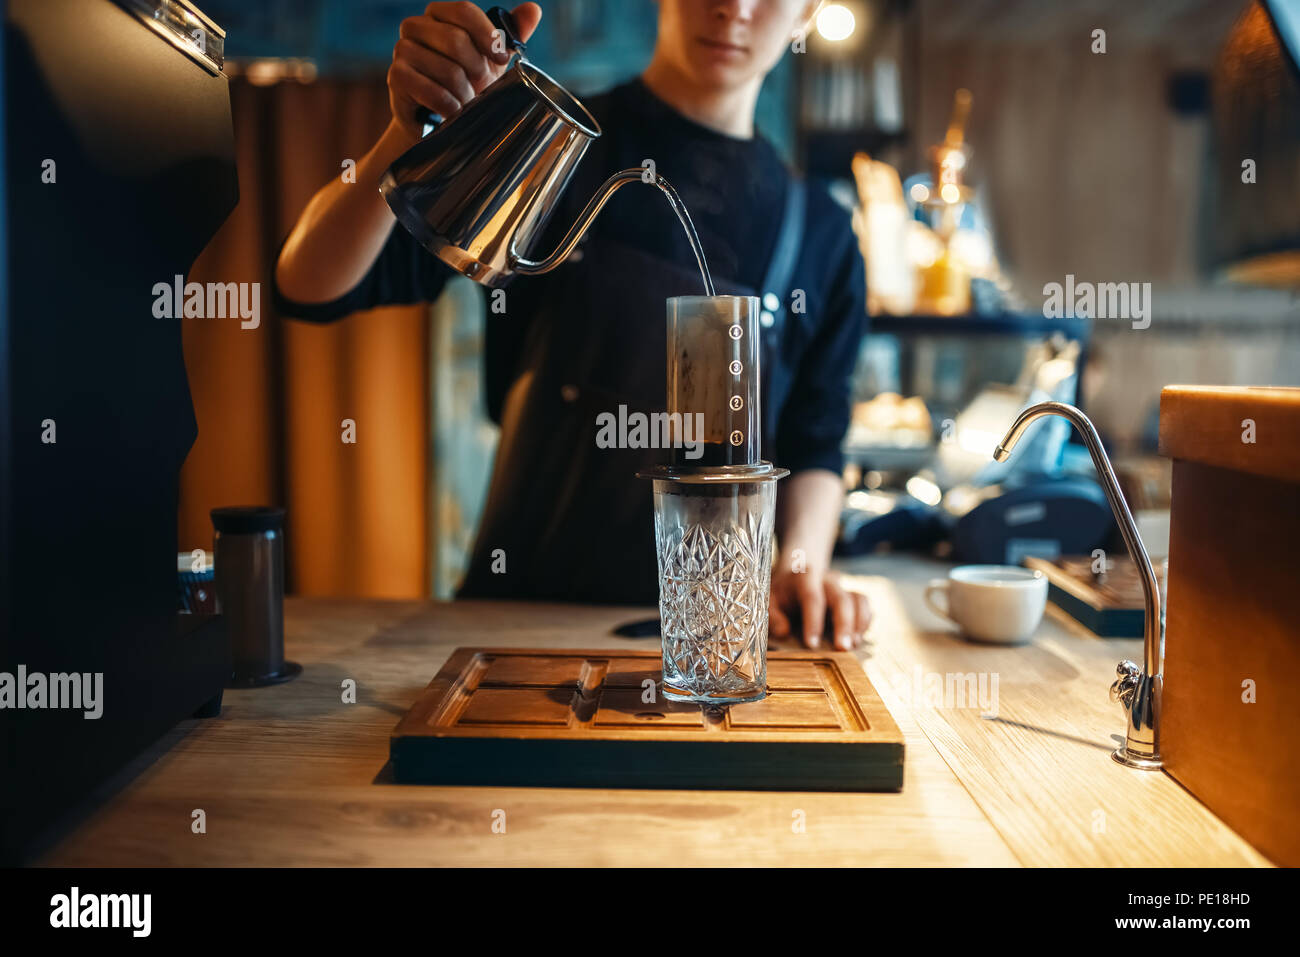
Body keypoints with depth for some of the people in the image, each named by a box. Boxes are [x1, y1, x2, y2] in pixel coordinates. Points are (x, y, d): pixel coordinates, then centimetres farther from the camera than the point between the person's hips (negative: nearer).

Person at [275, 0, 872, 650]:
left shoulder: (820, 235, 10)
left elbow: (813, 447, 14)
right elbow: (310, 288, -6)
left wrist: (800, 560, -6)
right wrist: (412, 135, -22)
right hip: (516, 611, -2)